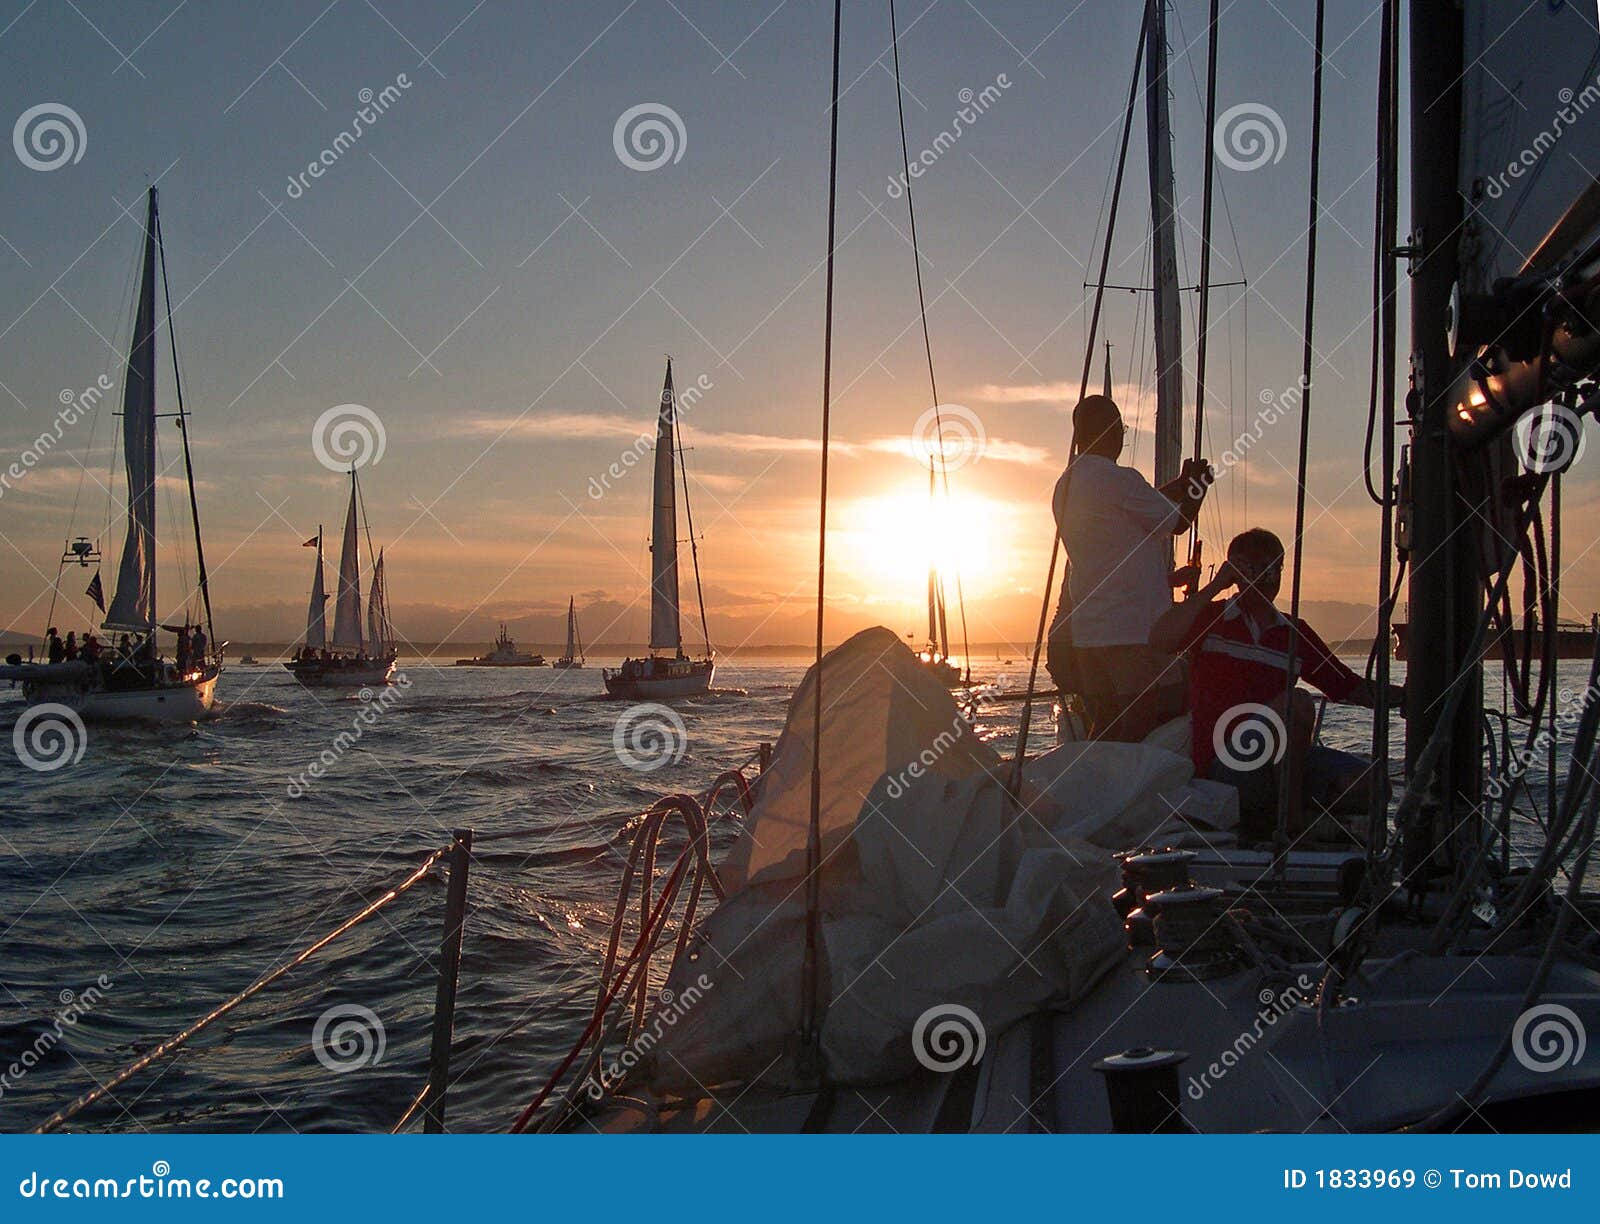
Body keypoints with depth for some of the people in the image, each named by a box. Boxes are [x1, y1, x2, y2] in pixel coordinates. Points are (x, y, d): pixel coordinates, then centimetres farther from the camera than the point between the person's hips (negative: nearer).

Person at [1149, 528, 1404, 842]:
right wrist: (1214, 586, -12)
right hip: (1222, 762, -6)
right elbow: (1159, 640, -15)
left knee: (1366, 782, -15)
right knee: (1297, 703, -29)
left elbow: (1350, 688, 19)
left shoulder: (1295, 633, 19)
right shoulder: (1209, 619, 7)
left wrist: (1400, 695, 0)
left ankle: (1262, 820, 0)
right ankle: (1291, 817, -18)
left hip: (1278, 758, 6)